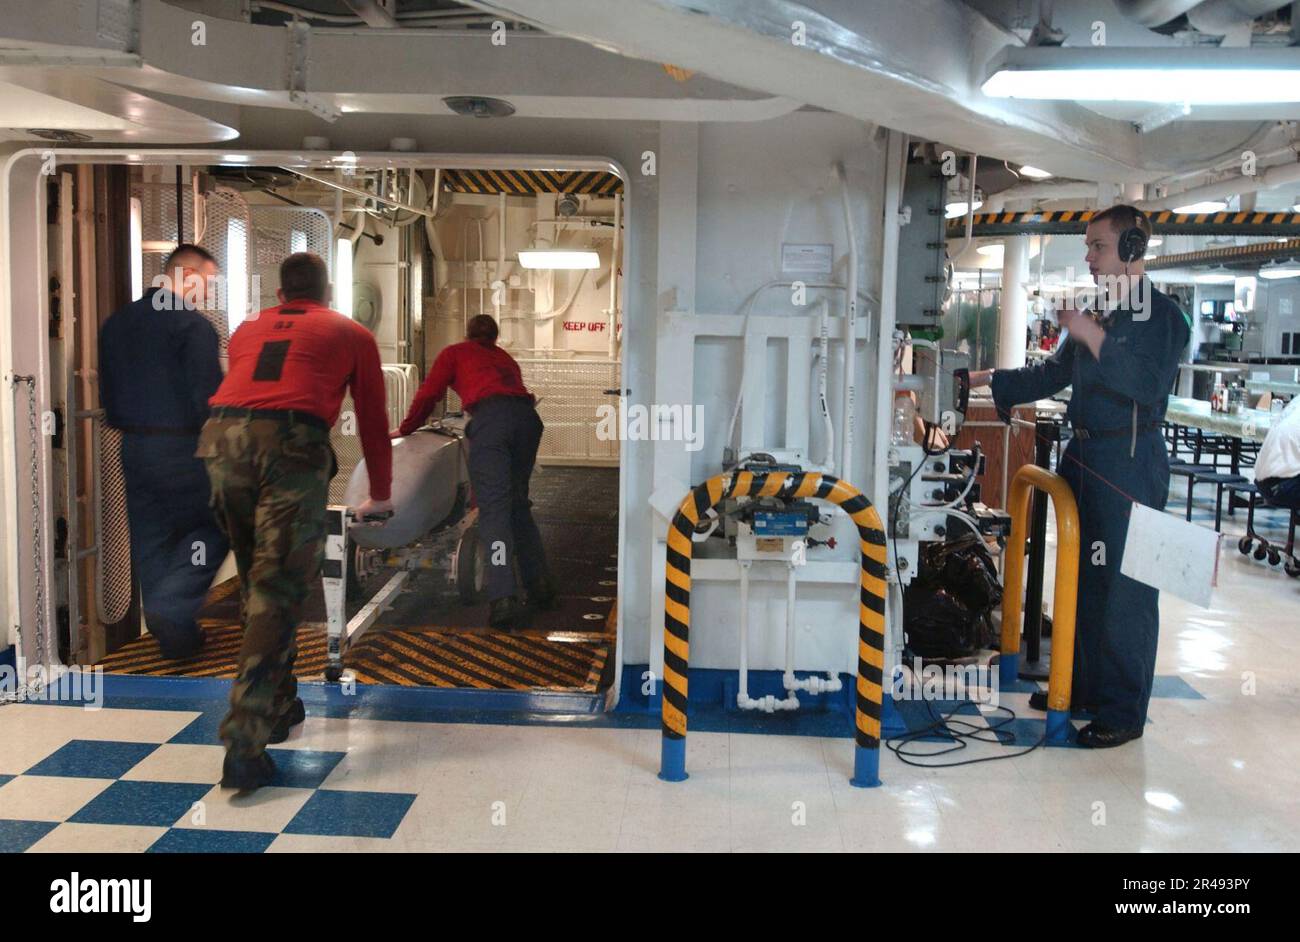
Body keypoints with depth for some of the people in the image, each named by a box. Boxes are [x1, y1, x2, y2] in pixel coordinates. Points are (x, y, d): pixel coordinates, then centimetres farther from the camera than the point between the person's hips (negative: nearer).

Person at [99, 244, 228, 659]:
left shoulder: (115, 323, 10)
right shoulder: (193, 325, -13)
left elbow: (107, 392, 14)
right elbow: (208, 395, -16)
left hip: (132, 448, 7)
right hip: (181, 448, -7)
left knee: (150, 539, 12)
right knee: (211, 529, 7)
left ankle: (172, 633, 20)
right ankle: (173, 610, -7)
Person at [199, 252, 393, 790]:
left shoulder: (247, 331, 32)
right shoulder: (352, 334, 23)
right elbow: (373, 420, 27)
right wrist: (379, 496, 38)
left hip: (222, 441, 4)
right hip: (291, 444, -4)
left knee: (256, 583, 18)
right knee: (278, 592, -6)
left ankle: (279, 706, 26)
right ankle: (244, 743, -13)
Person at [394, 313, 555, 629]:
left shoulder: (455, 352, 24)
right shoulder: (506, 358, 37)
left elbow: (428, 394, 20)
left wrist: (405, 429, 34)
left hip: (491, 416, -5)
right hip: (528, 417, 5)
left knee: (494, 508, -10)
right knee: (518, 506, 17)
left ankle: (503, 598, -22)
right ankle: (541, 588, 15)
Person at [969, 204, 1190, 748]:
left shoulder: (1163, 316, -9)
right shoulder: (1096, 313, 15)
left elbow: (1149, 386, -23)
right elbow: (1051, 375, 22)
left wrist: (1090, 335, -24)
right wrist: (984, 380, 15)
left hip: (1131, 464, -8)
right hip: (1084, 458, 8)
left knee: (1124, 589, -3)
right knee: (1080, 578, 15)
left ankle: (1122, 712, 6)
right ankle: (1080, 686, 28)